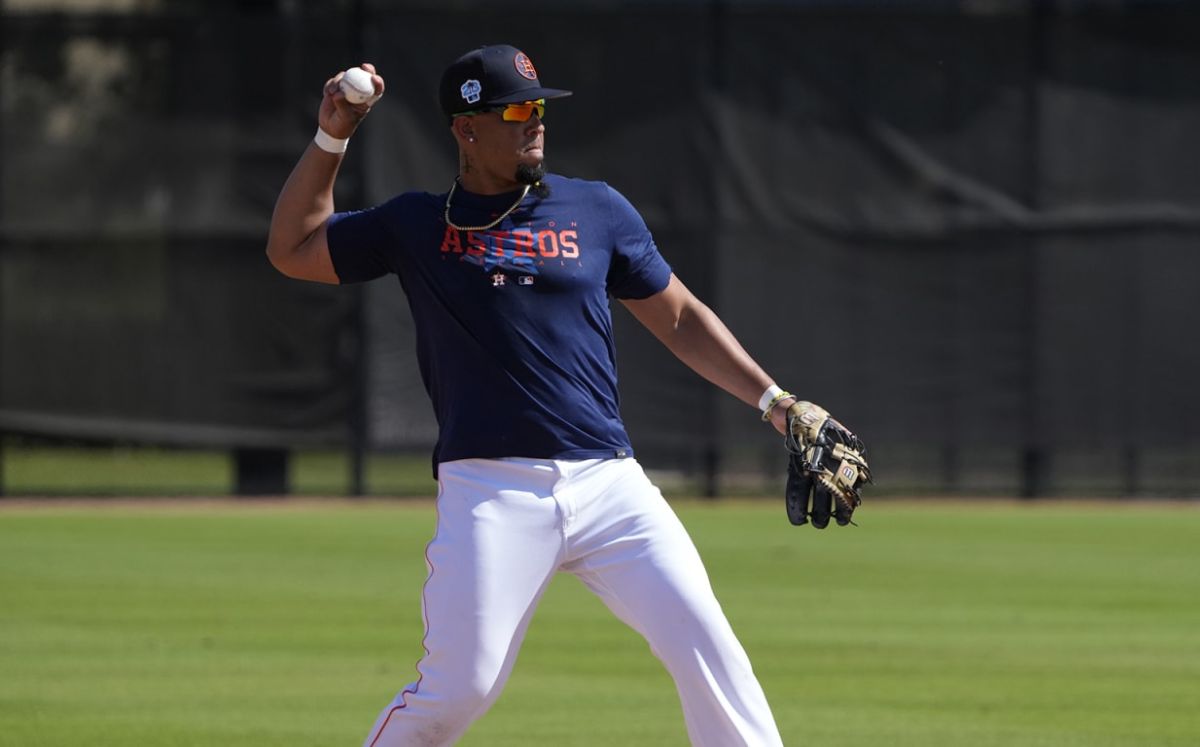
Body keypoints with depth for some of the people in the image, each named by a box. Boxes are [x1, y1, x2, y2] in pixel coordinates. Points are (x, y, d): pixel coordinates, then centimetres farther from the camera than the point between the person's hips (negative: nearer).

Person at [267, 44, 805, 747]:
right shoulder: (418, 225, 11)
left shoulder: (598, 210, 12)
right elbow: (293, 250, 18)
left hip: (608, 483, 2)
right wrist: (331, 140, 10)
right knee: (457, 689, -9)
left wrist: (773, 400, 10)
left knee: (704, 639, -12)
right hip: (491, 495, -2)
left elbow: (680, 319, 19)